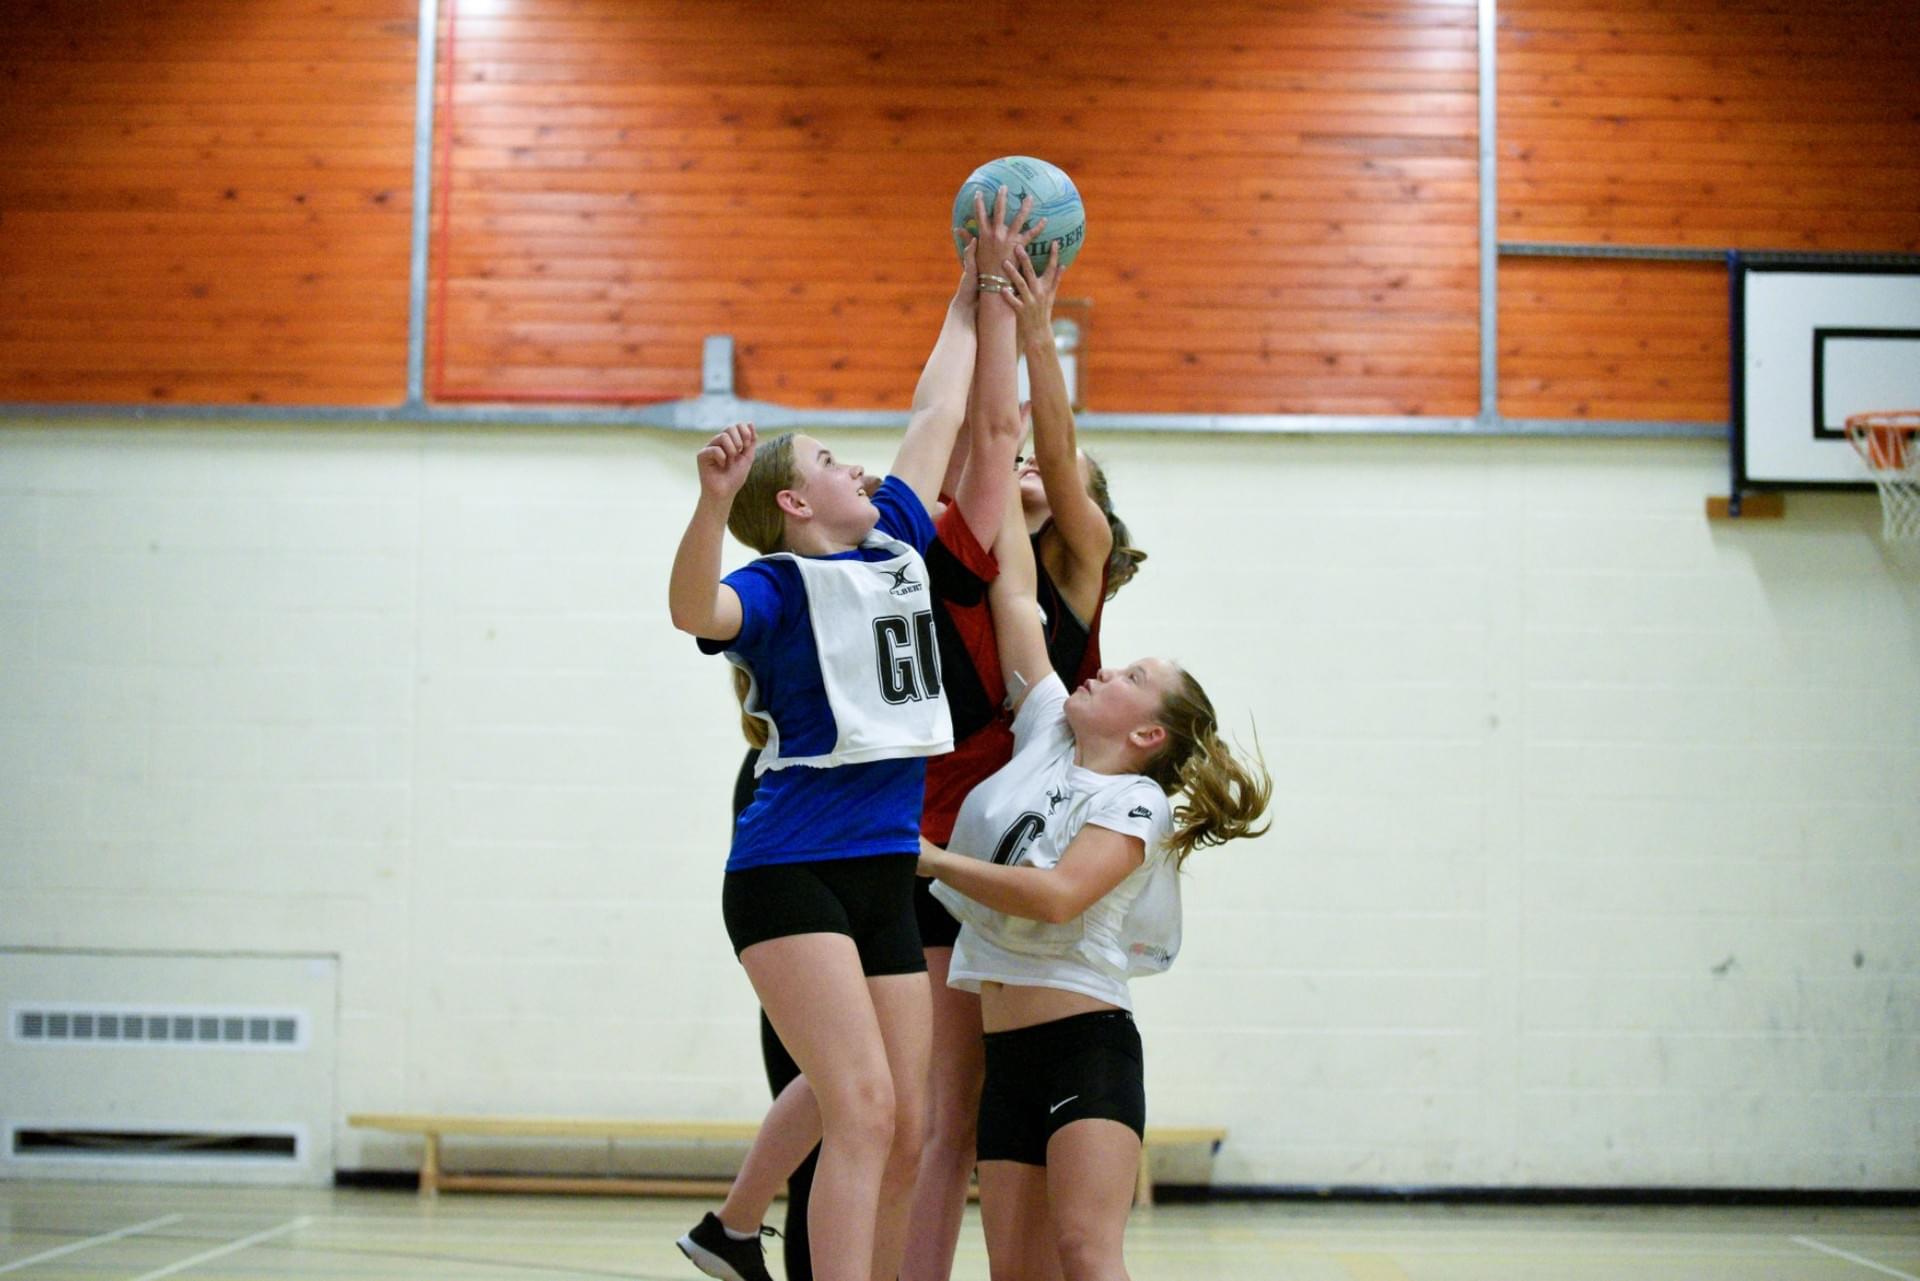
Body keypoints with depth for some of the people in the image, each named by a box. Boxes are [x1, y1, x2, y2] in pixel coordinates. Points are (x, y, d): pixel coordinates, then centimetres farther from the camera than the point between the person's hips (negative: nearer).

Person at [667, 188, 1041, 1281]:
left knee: (898, 1127, 12)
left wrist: (985, 287, 28)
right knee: (866, 1110, -17)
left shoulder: (898, 545, 15)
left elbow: (945, 410, 23)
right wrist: (715, 498, -42)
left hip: (886, 873, 7)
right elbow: (696, 610, -27)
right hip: (790, 871, -7)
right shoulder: (778, 584, -5)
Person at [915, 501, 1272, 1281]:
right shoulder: (1046, 731, 14)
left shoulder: (1137, 802, -3)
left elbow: (1056, 895, -19)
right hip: (1009, 1055, 6)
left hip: (1088, 1046, -6)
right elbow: (1015, 591, 17)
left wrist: (934, 860, -13)